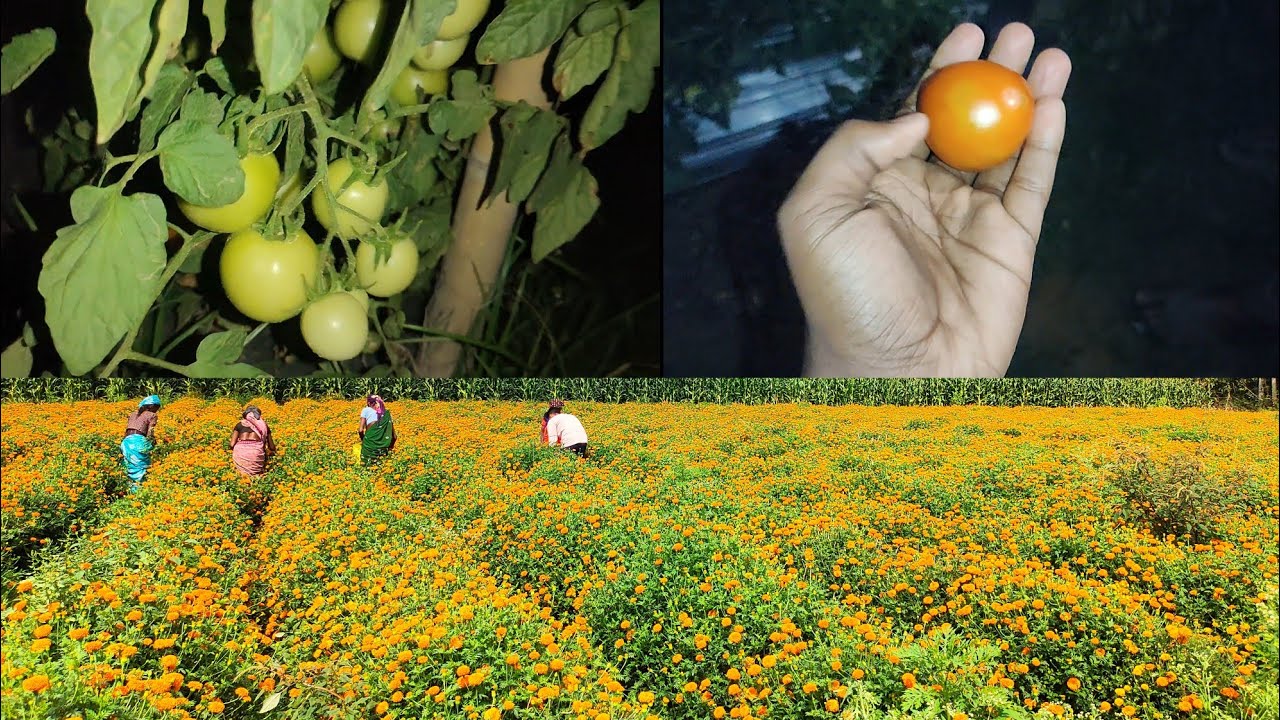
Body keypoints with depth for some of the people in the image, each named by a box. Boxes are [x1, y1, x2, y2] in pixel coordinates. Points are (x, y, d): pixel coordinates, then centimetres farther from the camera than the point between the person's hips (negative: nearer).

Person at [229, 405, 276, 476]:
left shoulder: (240, 424, 19)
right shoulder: (263, 425, 21)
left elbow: (232, 444, 9)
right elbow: (272, 447, 23)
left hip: (240, 455, 0)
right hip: (256, 453, 0)